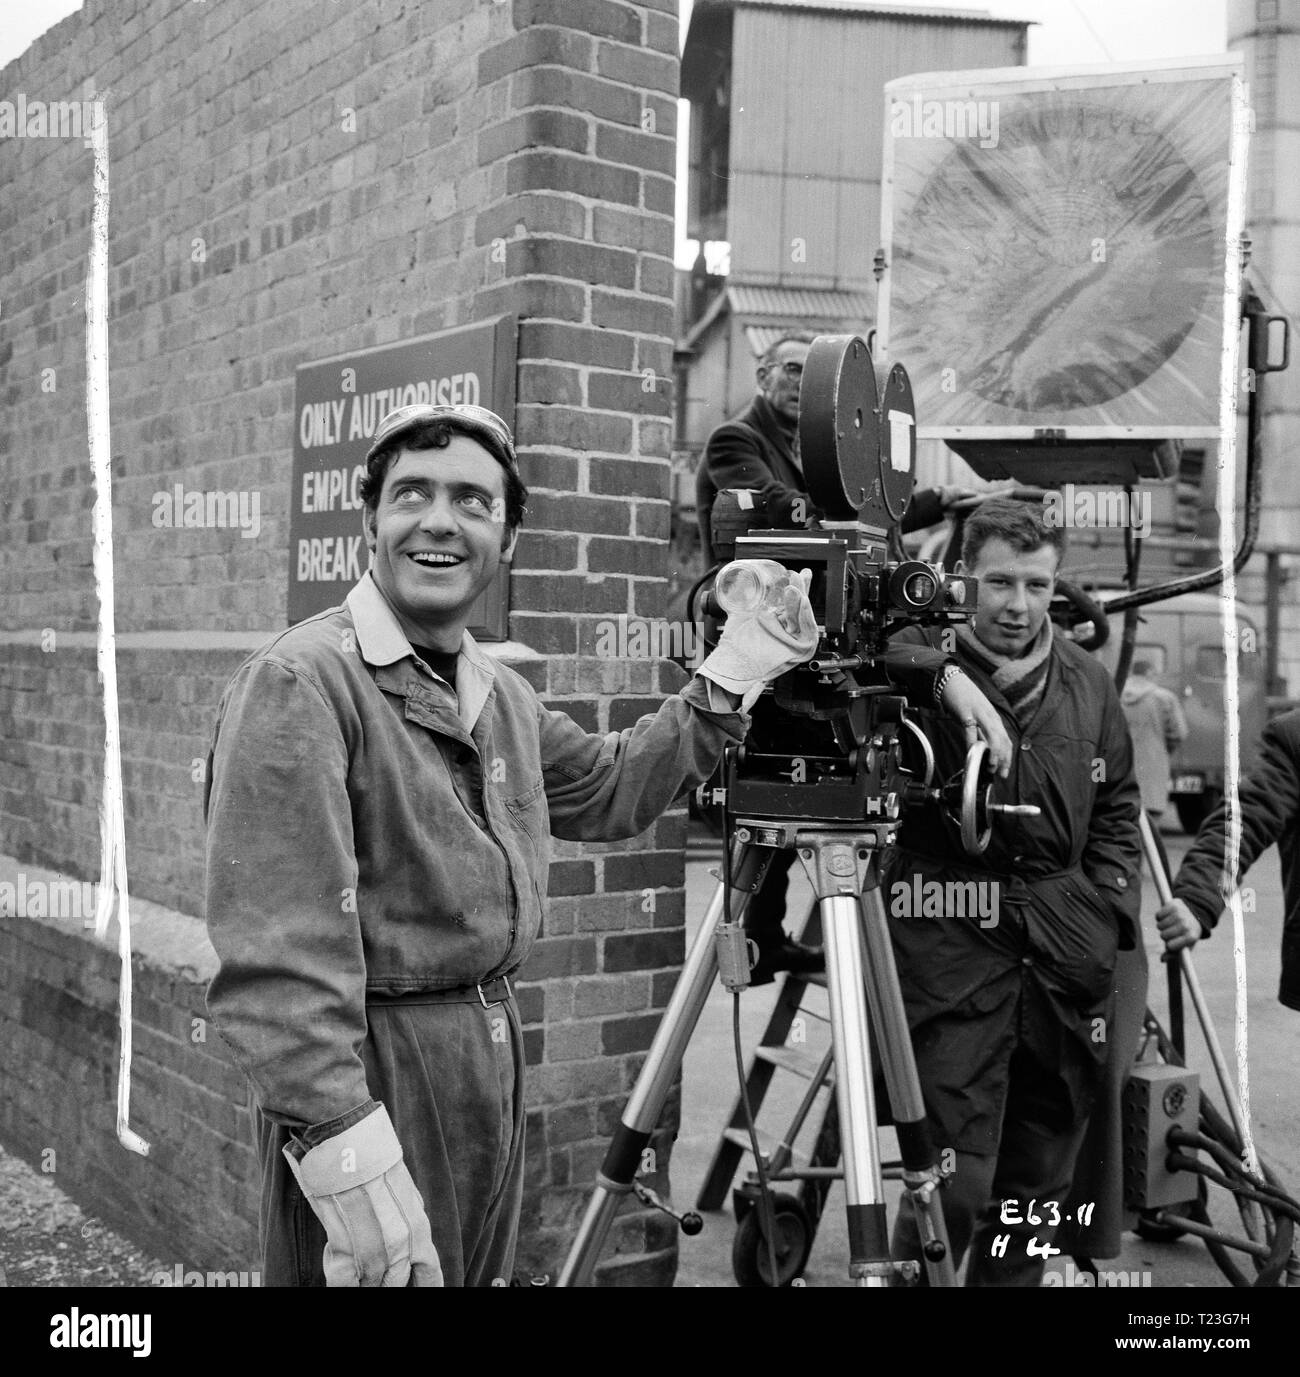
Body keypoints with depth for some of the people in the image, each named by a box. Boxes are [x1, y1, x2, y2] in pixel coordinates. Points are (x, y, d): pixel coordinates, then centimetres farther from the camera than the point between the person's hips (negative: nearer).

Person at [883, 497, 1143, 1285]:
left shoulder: (1088, 683, 9)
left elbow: (1118, 809, 18)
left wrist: (1111, 907, 7)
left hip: (1067, 959, 5)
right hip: (952, 951, -5)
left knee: (1039, 1184, 15)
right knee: (954, 1184, -7)